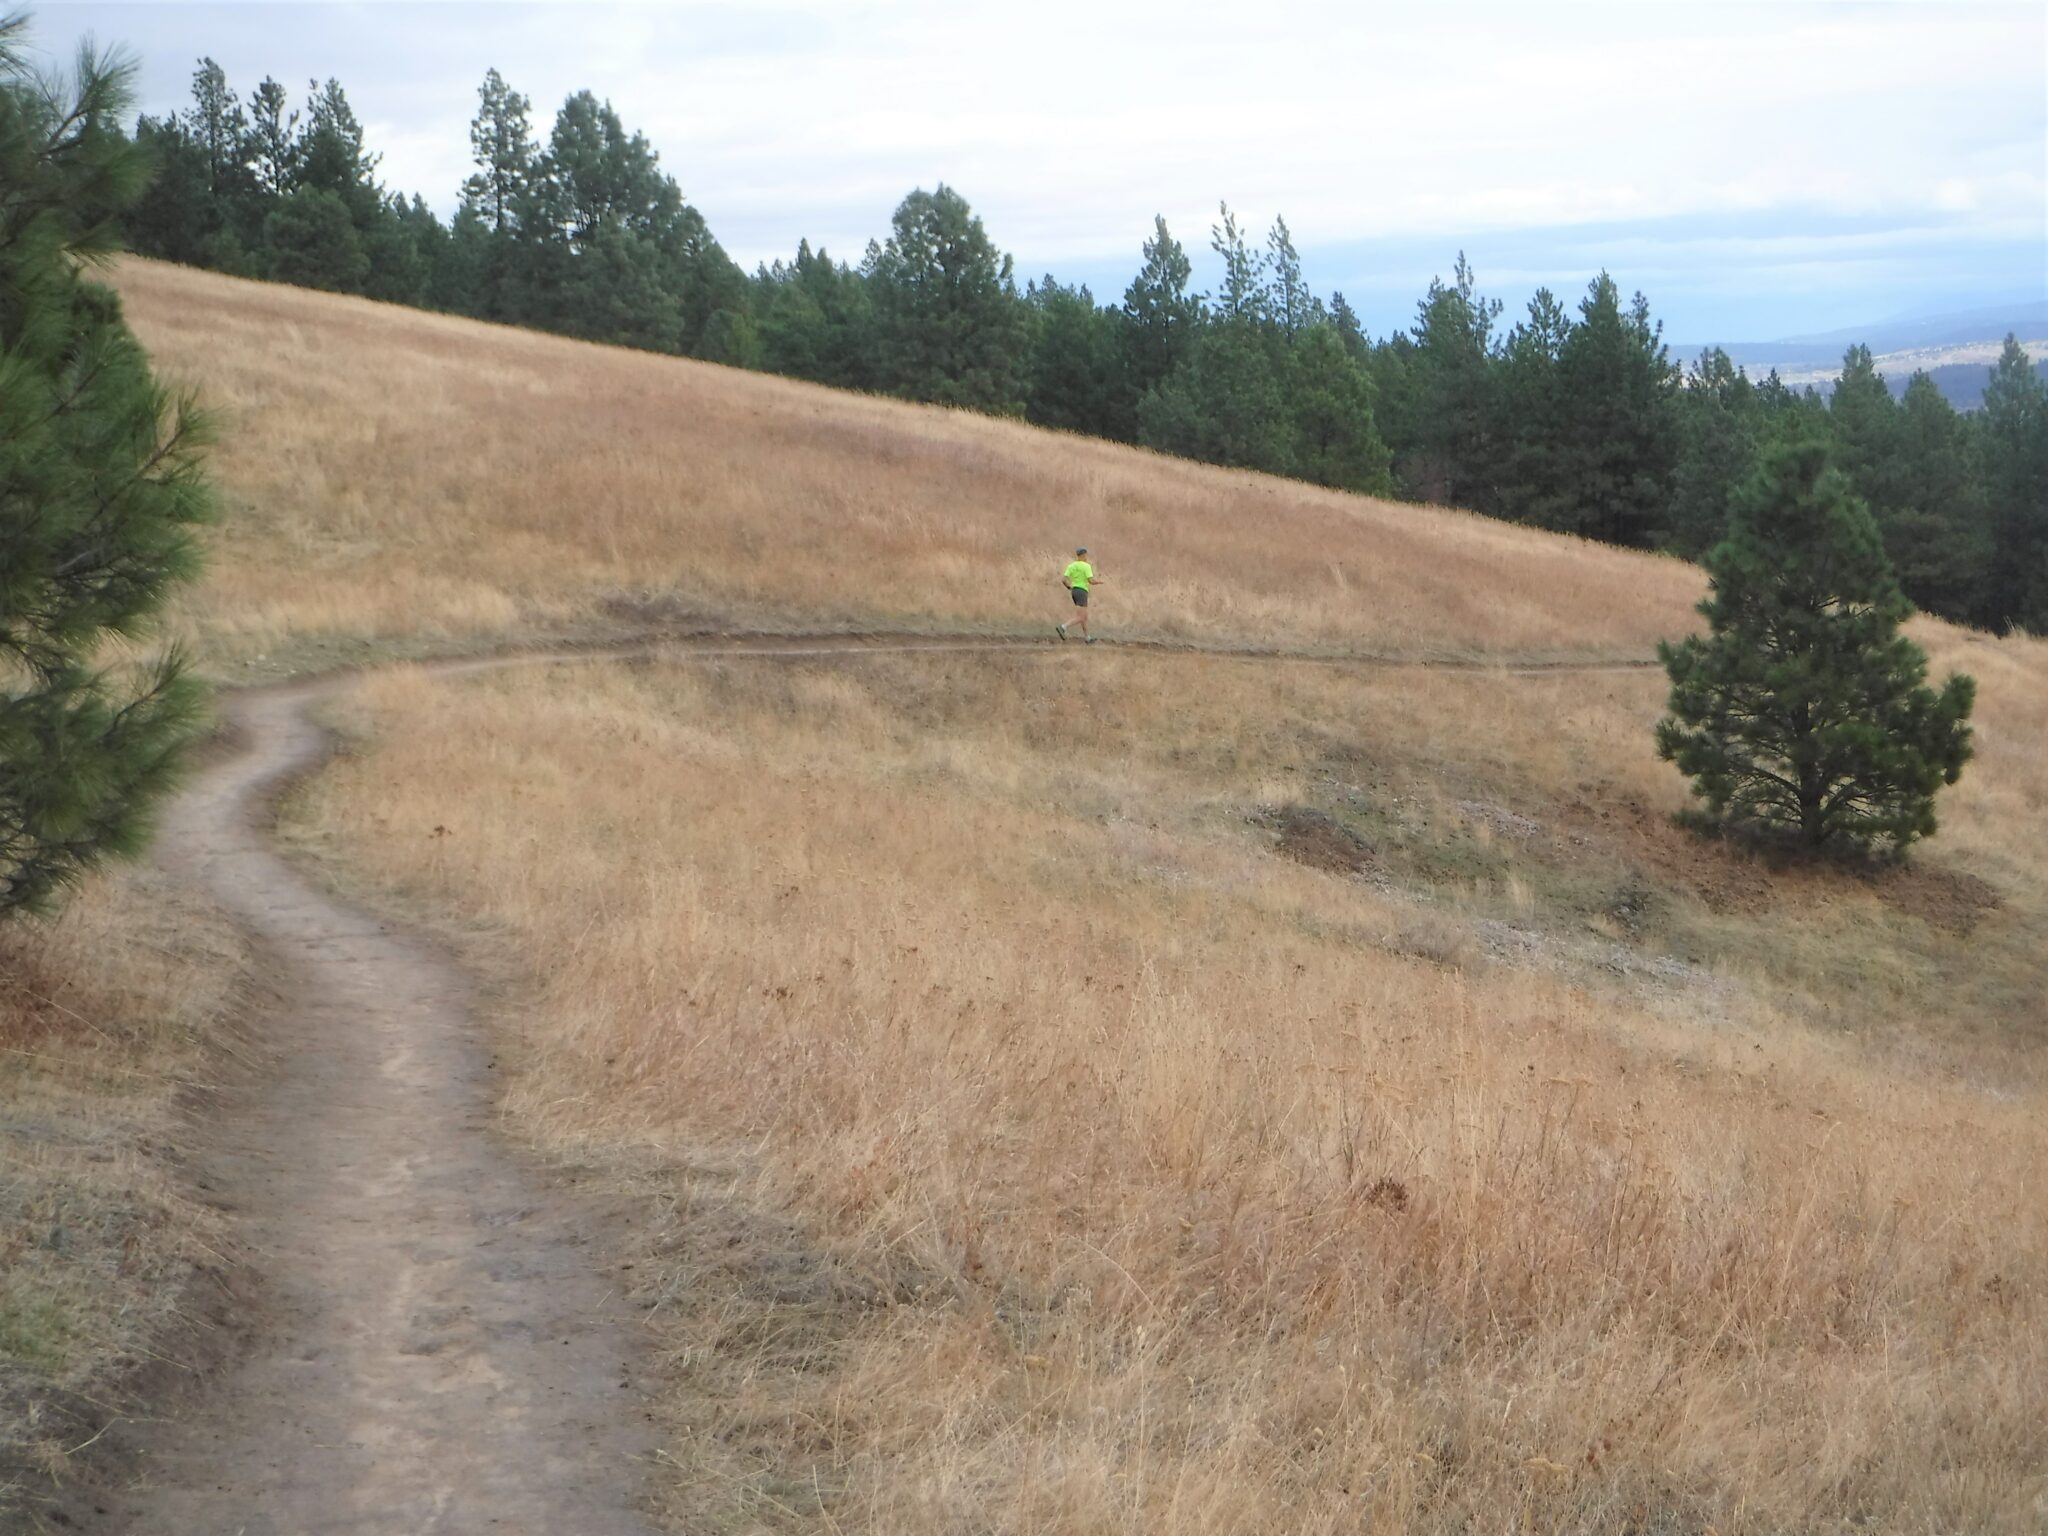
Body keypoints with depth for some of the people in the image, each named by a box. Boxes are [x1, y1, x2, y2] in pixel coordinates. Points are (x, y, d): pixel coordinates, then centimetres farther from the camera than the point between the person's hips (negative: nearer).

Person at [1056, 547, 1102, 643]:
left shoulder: (1071, 566, 7)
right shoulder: (1086, 566, -11)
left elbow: (1063, 580, -1)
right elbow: (1091, 581, -18)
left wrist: (1070, 588, 19)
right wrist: (1098, 581, 5)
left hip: (1074, 592, 8)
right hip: (1082, 592, -8)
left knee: (1085, 615, 19)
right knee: (1082, 618, -9)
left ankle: (1087, 637, 24)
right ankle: (1063, 627, -26)